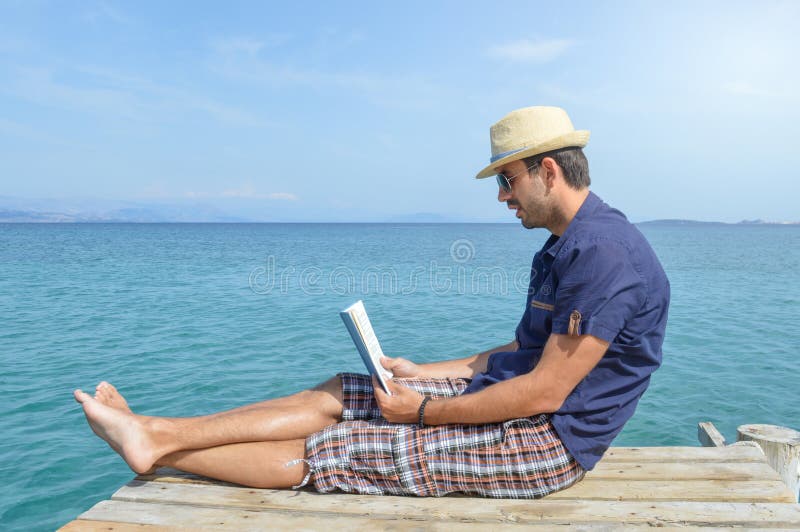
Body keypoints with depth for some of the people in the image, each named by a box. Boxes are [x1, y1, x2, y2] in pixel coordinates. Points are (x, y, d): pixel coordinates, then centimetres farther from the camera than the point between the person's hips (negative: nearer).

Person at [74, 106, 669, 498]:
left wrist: (425, 411, -15)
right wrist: (422, 373, 8)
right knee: (339, 391, 1)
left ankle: (159, 450, 5)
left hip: (546, 439, -9)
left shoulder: (603, 253, -22)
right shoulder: (564, 248, 12)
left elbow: (545, 392, -23)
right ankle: (157, 432, 5)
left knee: (328, 450, -10)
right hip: (510, 397, 9)